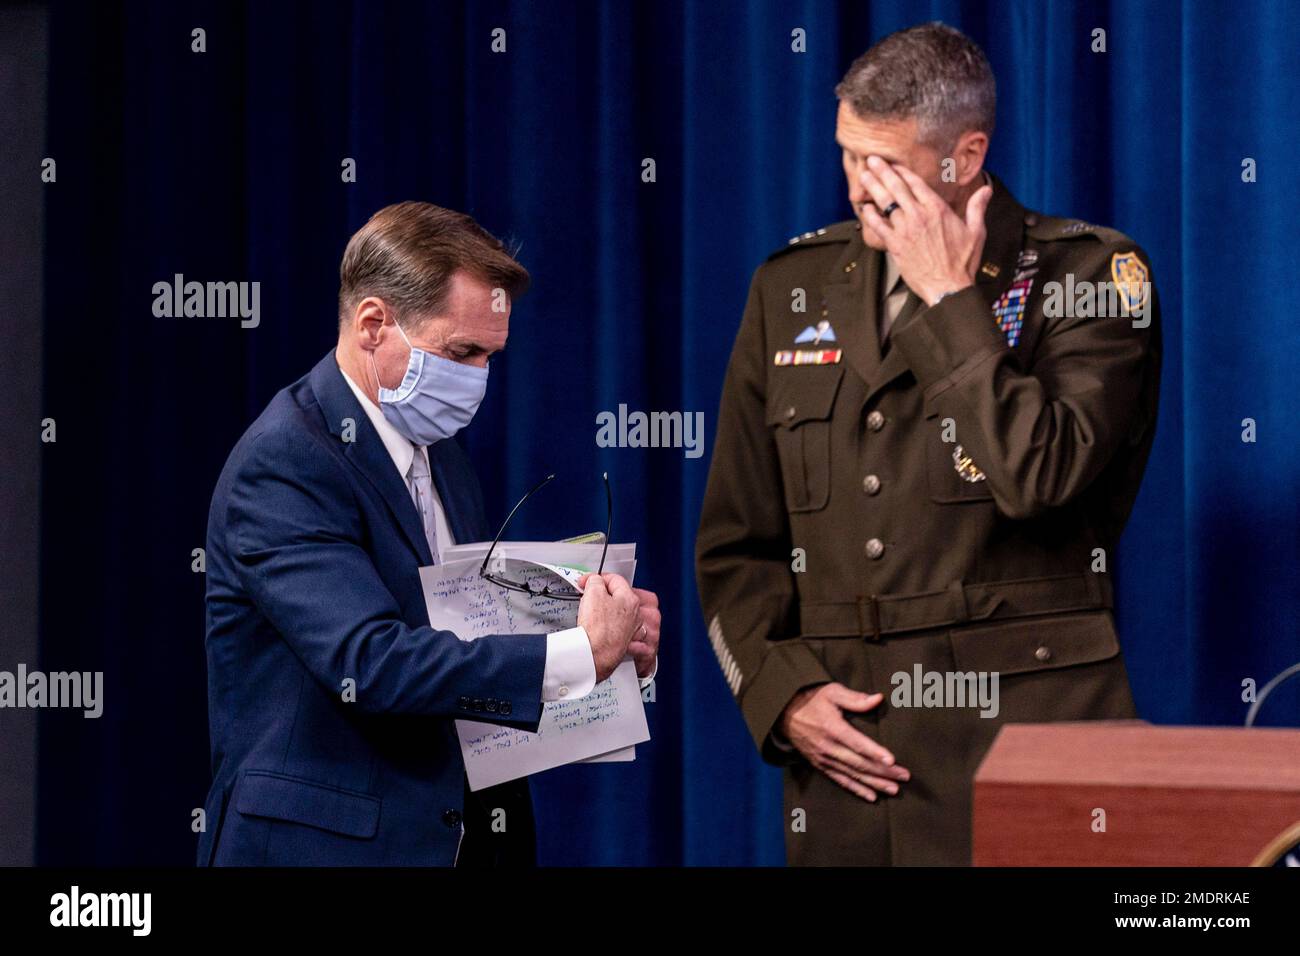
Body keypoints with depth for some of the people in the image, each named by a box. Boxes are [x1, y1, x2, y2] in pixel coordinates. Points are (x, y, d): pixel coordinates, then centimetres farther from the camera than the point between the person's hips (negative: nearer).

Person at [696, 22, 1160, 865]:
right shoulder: (793, 287, 11)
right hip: (842, 746, 4)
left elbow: (1040, 478, -18)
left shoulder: (1088, 274, -1)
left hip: (1026, 732, -4)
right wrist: (782, 693, -1)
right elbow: (736, 543, 13)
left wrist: (950, 301, -12)